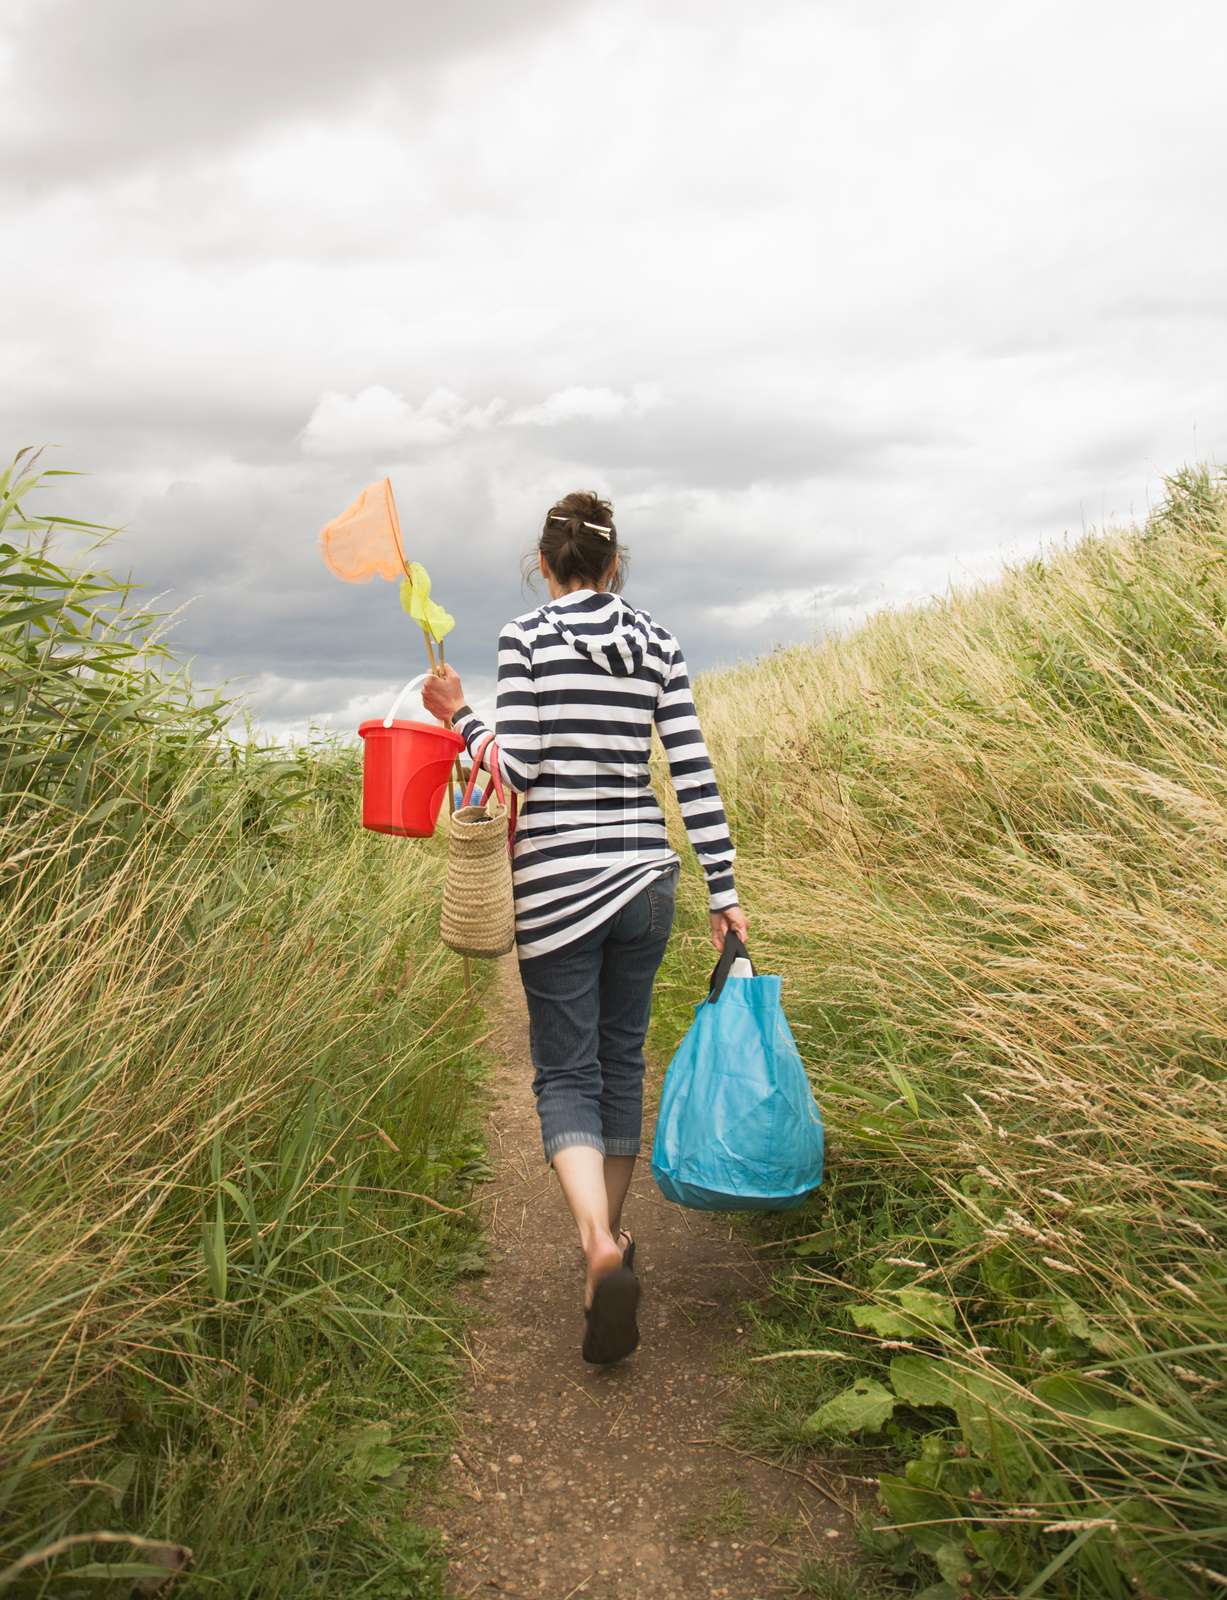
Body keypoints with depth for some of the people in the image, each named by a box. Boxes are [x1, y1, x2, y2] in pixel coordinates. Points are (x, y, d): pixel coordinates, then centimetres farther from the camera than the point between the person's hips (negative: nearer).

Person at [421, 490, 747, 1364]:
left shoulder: (527, 637, -5)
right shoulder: (658, 642, 6)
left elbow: (518, 769, -11)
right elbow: (695, 773, 2)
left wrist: (459, 714, 7)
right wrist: (724, 891, 6)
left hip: (558, 885, -4)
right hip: (646, 879, 4)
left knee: (567, 1074, 3)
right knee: (623, 1060, 18)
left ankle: (602, 1249, -17)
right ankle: (609, 1234, 34)